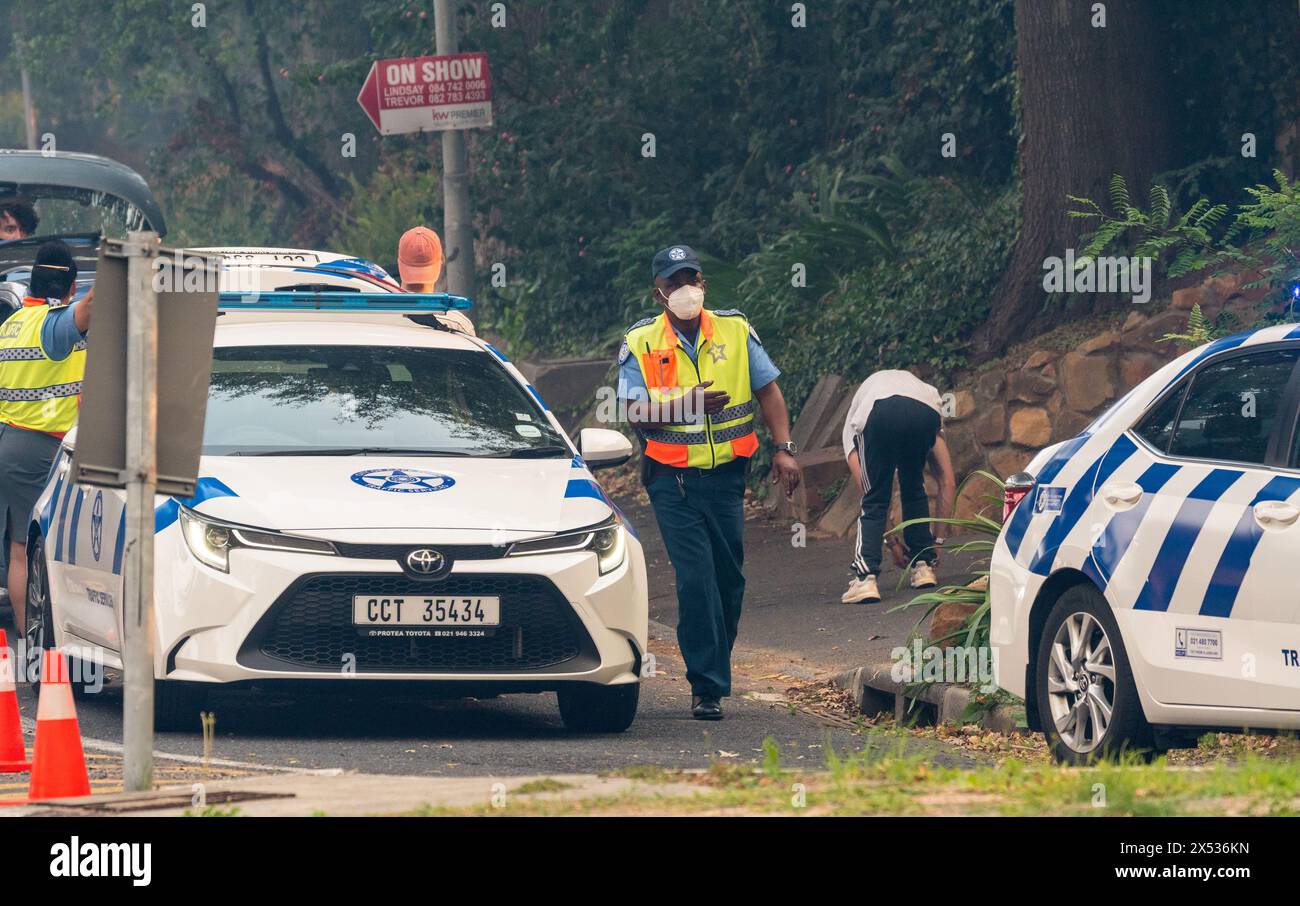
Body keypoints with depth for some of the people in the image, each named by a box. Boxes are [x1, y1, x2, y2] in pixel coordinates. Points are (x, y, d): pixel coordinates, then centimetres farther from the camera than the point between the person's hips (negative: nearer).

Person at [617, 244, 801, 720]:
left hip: (727, 473, 3)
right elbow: (636, 413, -9)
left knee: (729, 577, 8)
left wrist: (783, 449, -2)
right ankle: (708, 687, -10)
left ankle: (714, 669, 24)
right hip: (673, 479, -3)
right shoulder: (640, 343, -2)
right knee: (696, 580, -11)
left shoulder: (735, 331, 4)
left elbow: (767, 390, 8)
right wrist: (684, 405, -25)